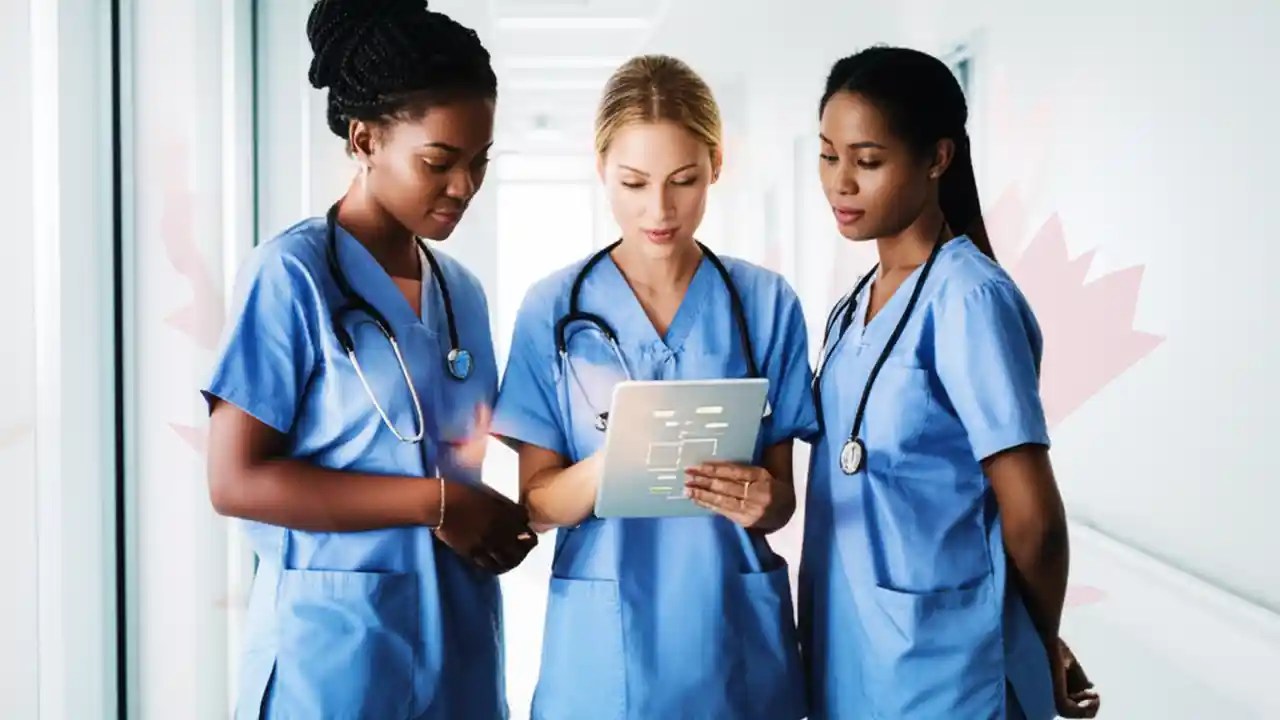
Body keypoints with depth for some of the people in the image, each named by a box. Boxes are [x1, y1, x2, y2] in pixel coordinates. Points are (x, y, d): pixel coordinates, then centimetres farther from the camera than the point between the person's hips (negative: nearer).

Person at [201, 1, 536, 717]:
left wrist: (495, 526, -6)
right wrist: (436, 503, -18)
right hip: (337, 642, -6)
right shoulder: (292, 274, -11)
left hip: (461, 639, 6)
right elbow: (235, 481, -16)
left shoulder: (462, 290, 9)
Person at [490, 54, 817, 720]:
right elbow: (537, 504, -4)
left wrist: (761, 502, -21)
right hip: (604, 636, -1)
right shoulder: (554, 309, -4)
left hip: (734, 631, 1)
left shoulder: (767, 304, -2)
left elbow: (781, 497, 2)